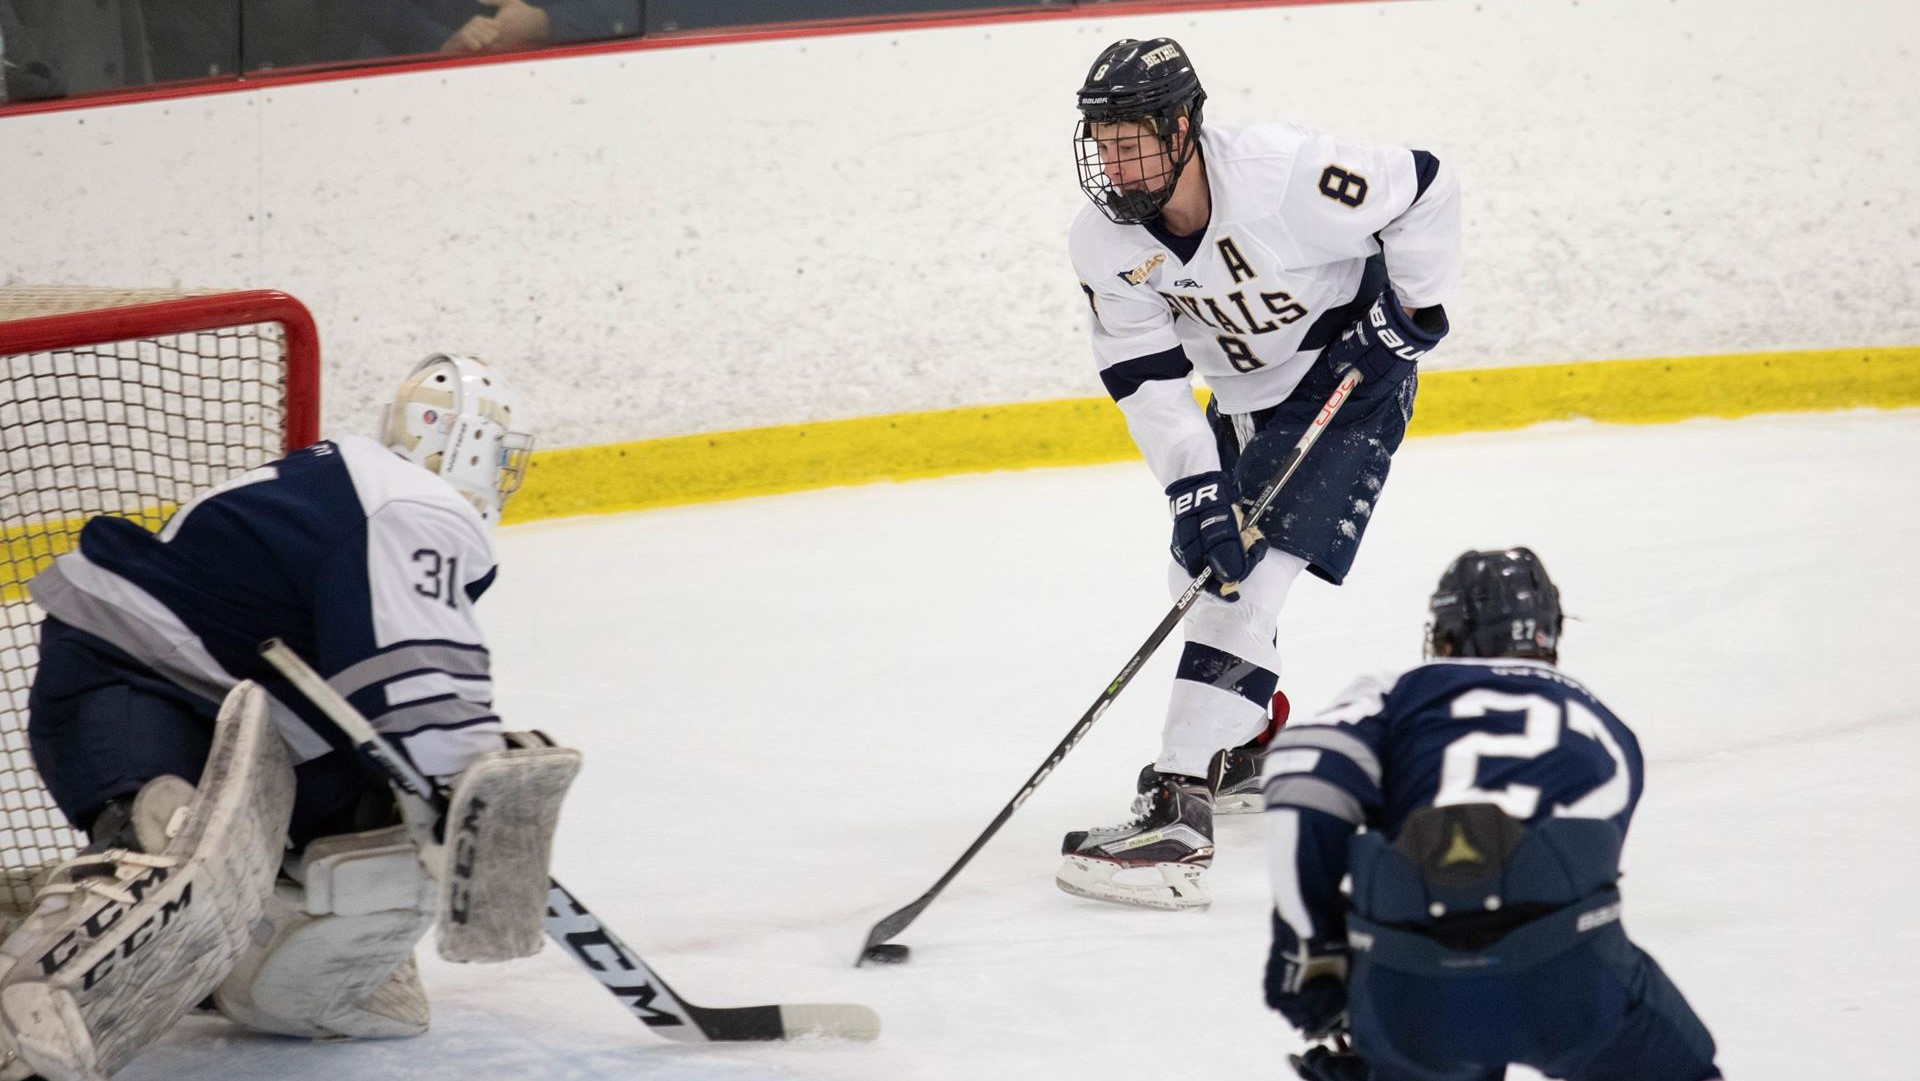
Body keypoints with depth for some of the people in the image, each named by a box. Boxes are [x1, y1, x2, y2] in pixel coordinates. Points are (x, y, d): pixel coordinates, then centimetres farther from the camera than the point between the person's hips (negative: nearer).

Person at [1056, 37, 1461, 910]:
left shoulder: (1287, 176, -32)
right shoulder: (1105, 240, -15)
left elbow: (1424, 191, -18)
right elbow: (1146, 376, -13)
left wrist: (1413, 305, -16)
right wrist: (1195, 488, -23)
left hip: (1352, 378, -7)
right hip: (1247, 398, 8)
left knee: (1247, 577, -19)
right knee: (1201, 563, 18)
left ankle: (1179, 813, -27)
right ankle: (1250, 747, 44)